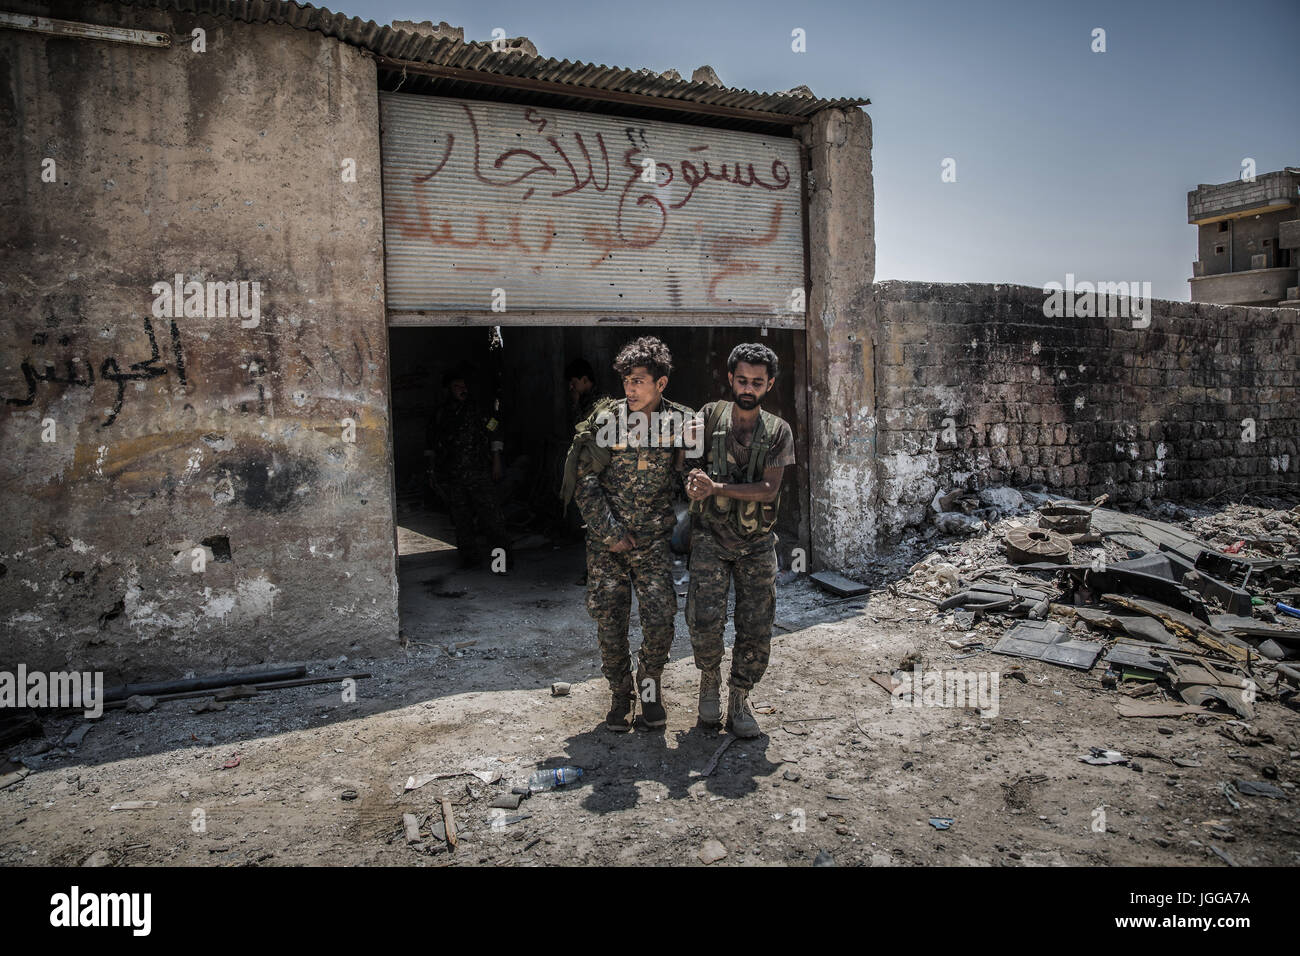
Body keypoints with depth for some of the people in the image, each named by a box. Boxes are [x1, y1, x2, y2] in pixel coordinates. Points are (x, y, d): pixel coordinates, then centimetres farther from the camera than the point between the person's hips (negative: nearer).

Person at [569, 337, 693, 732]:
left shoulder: (681, 421, -3)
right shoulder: (607, 421, -7)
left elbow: (686, 476, 11)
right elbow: (585, 483, -5)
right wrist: (611, 534, -9)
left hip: (653, 539, 1)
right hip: (606, 540, 0)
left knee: (660, 621, -4)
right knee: (610, 622, 3)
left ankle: (650, 688, 21)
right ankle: (620, 694, 24)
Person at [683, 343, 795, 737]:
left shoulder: (778, 431, 1)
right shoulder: (709, 416, 1)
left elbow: (769, 488, -8)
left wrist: (717, 487, -20)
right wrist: (694, 479, -25)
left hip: (757, 542, 1)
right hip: (711, 537, -1)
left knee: (757, 629, 1)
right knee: (704, 621, -12)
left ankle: (739, 701, 20)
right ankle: (710, 680, 17)